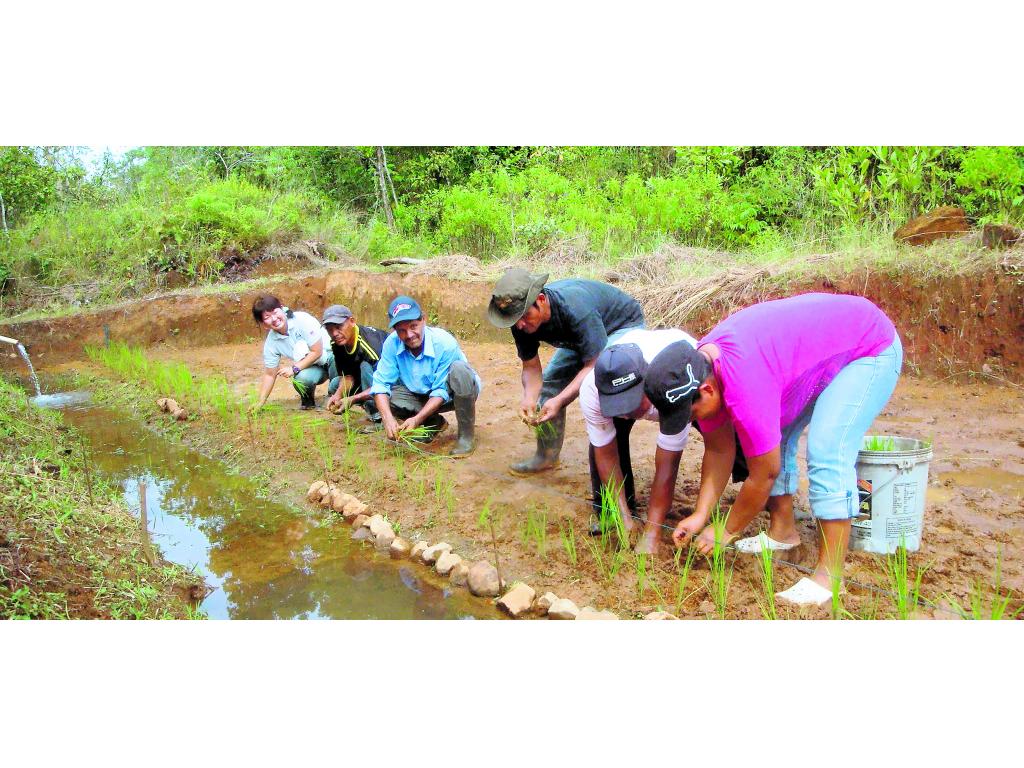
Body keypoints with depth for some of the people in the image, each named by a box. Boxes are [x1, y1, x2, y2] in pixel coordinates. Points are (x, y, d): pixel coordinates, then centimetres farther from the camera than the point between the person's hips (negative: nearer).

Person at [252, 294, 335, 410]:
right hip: (313, 366, 4)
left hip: (331, 356, -3)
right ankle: (307, 400, 2)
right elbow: (269, 375, 1)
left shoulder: (302, 320, -23)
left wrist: (294, 368, -24)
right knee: (301, 378, -33)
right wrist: (260, 402, -7)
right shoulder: (271, 343, -8)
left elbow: (317, 351, -20)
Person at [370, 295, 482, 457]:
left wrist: (417, 419, -38)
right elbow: (381, 383, -20)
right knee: (386, 397, -21)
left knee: (459, 369, -37)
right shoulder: (392, 343, -20)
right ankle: (435, 423, 6)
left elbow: (441, 391, -27)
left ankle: (466, 434, -19)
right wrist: (388, 419, -37)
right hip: (421, 395, 5)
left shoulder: (445, 343, -31)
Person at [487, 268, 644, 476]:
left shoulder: (576, 308, -43)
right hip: (581, 335, 7)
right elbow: (531, 366, -12)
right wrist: (529, 398, -33)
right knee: (550, 381, 2)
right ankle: (547, 457, 15)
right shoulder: (520, 321, -22)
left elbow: (594, 365, -38)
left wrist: (559, 400, -46)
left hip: (624, 325, -7)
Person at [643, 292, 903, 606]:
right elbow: (718, 450, -1)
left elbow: (764, 474, -27)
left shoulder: (743, 384, -38)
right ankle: (783, 531, 20)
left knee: (827, 454, -22)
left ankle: (829, 575, -16)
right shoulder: (699, 370, -11)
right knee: (773, 439, 5)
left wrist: (726, 532, -13)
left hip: (871, 347, -9)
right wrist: (700, 515, -5)